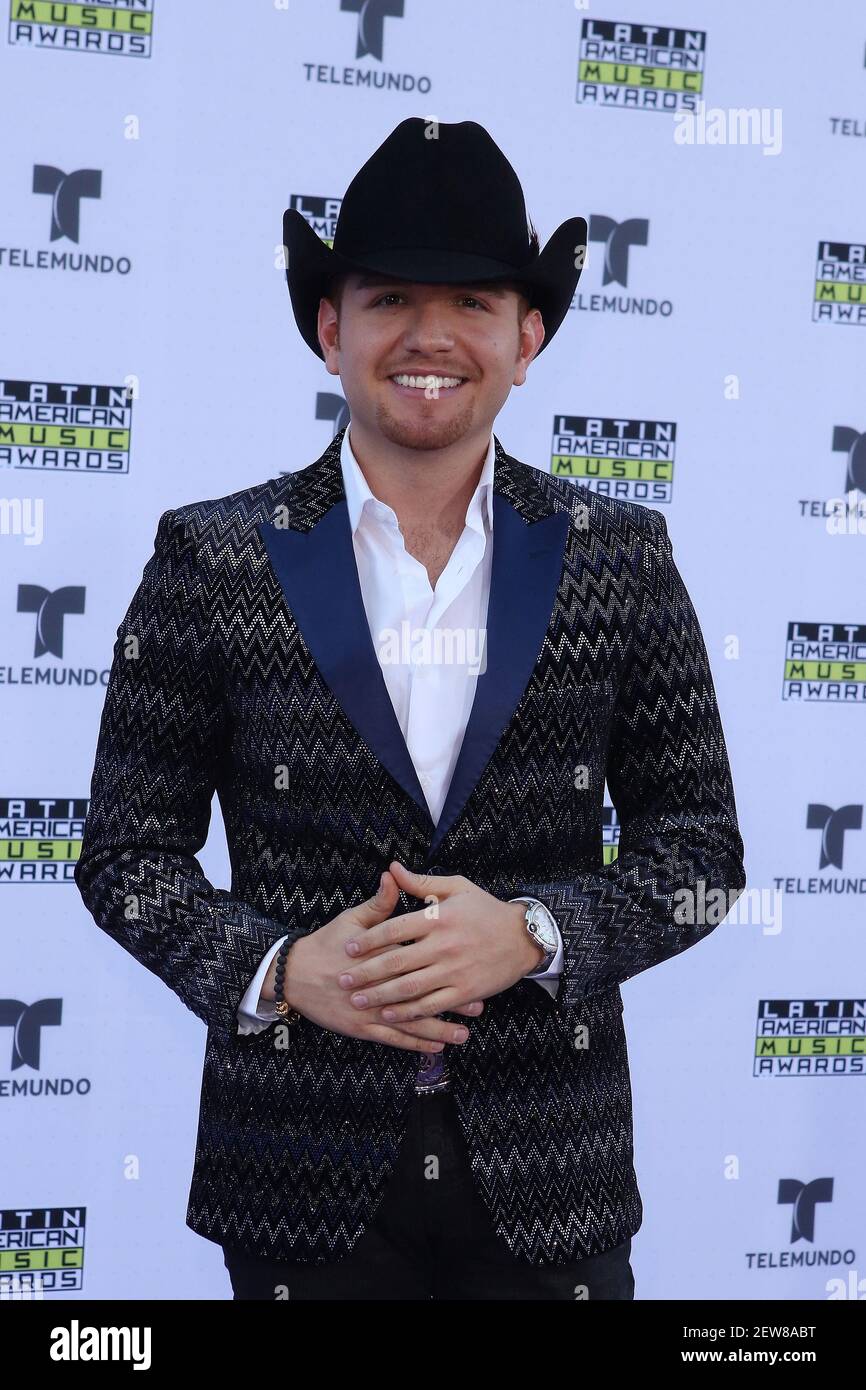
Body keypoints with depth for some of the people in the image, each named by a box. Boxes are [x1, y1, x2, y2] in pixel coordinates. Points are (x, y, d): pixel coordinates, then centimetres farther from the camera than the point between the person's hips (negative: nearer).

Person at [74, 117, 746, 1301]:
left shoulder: (624, 558, 0)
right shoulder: (210, 560, -2)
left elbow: (702, 848, 2)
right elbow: (127, 849, 1)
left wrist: (533, 933, -14)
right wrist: (278, 969, -15)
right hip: (303, 1170, -1)